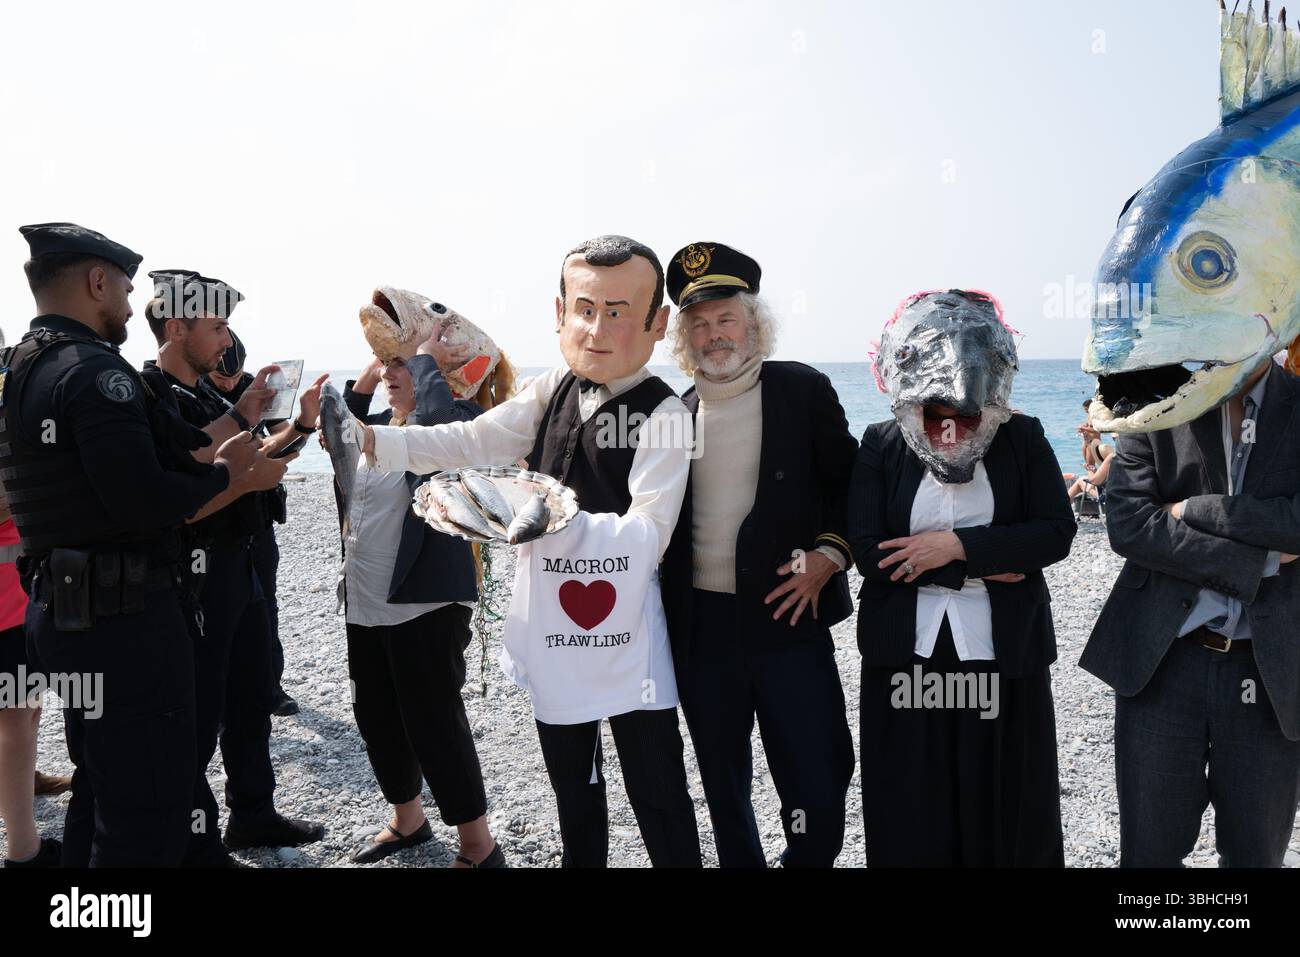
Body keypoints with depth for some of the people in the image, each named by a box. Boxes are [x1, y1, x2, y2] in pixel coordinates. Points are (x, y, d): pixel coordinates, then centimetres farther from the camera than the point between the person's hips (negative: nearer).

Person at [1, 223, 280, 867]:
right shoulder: (93, 369, -17)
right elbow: (147, 501, -25)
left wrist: (236, 478, 16)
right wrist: (223, 472, -6)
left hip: (60, 611, 10)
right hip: (123, 619, -10)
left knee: (100, 794, 23)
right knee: (149, 817, -2)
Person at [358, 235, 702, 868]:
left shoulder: (664, 415, -15)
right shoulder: (553, 391, 3)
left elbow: (645, 538, -21)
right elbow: (470, 442, -1)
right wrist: (370, 439, -15)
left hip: (627, 642, -6)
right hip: (553, 636, 6)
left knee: (659, 803, 2)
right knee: (573, 792, 23)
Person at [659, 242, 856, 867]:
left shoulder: (803, 391, 0)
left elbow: (850, 484, 3)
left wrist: (828, 556, -11)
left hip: (789, 613, -3)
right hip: (700, 626, 3)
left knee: (817, 783, -1)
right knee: (723, 786, 16)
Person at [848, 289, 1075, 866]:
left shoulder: (1023, 439, 3)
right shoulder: (880, 446, 2)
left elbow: (1057, 533, -6)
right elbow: (867, 552, -8)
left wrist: (958, 545, -16)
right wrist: (986, 566, -11)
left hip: (1004, 657, 0)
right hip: (905, 660, 0)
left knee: (1007, 809, 7)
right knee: (911, 820, 7)